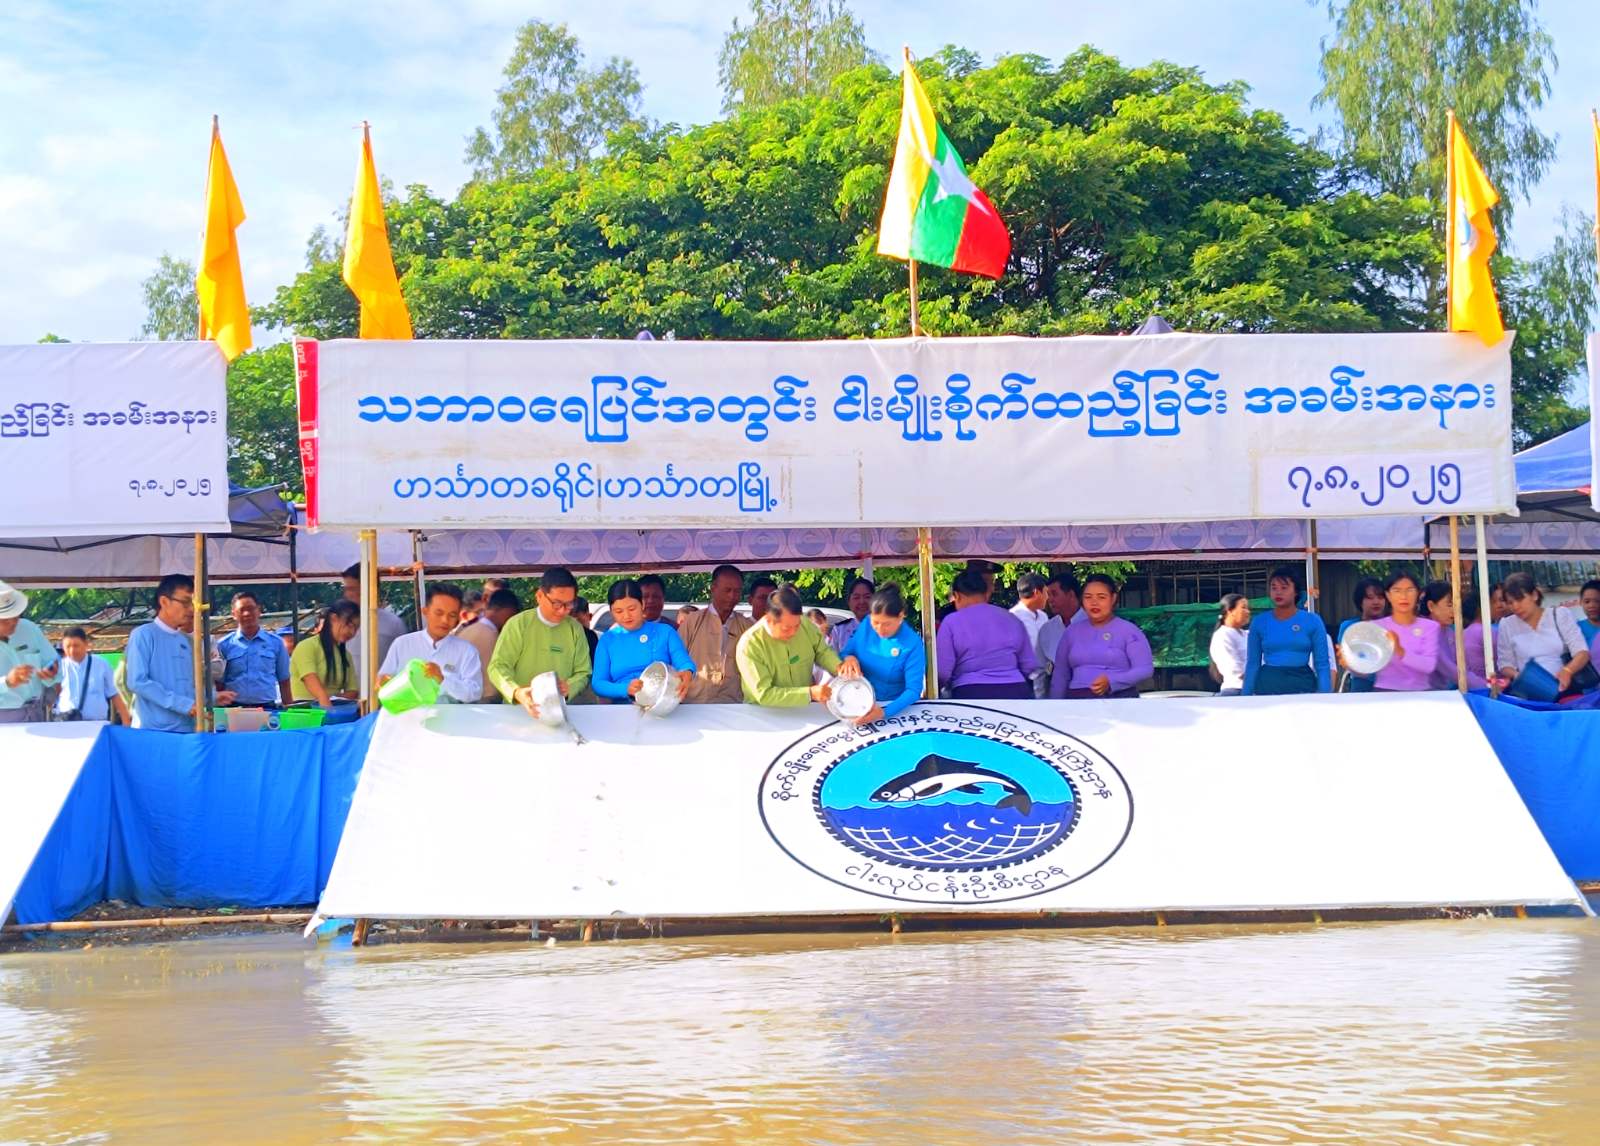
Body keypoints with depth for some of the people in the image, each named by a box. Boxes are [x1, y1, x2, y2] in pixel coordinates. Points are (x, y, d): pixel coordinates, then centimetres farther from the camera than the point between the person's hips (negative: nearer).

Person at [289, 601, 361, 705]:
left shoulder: (346, 655, 16)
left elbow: (352, 691, 10)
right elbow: (312, 682, -16)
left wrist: (336, 699, -10)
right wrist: (327, 705, -31)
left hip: (336, 708, 5)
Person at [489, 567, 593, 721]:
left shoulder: (576, 629, 8)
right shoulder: (518, 624, -1)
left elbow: (583, 673, 11)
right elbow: (498, 666, -4)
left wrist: (568, 687, -11)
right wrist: (516, 692, -23)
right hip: (518, 711, -2)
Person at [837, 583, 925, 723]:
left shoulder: (913, 644, -15)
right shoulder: (866, 625, -3)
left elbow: (913, 690, -18)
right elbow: (846, 653, 9)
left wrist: (885, 712, -32)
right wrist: (849, 658, -16)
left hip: (894, 707, -2)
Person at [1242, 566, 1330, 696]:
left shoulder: (1313, 621, 2)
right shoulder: (1259, 623, 6)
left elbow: (1322, 664, 1)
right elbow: (1253, 664, 8)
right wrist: (1246, 697, 2)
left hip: (1303, 685, -1)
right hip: (1267, 686, 1)